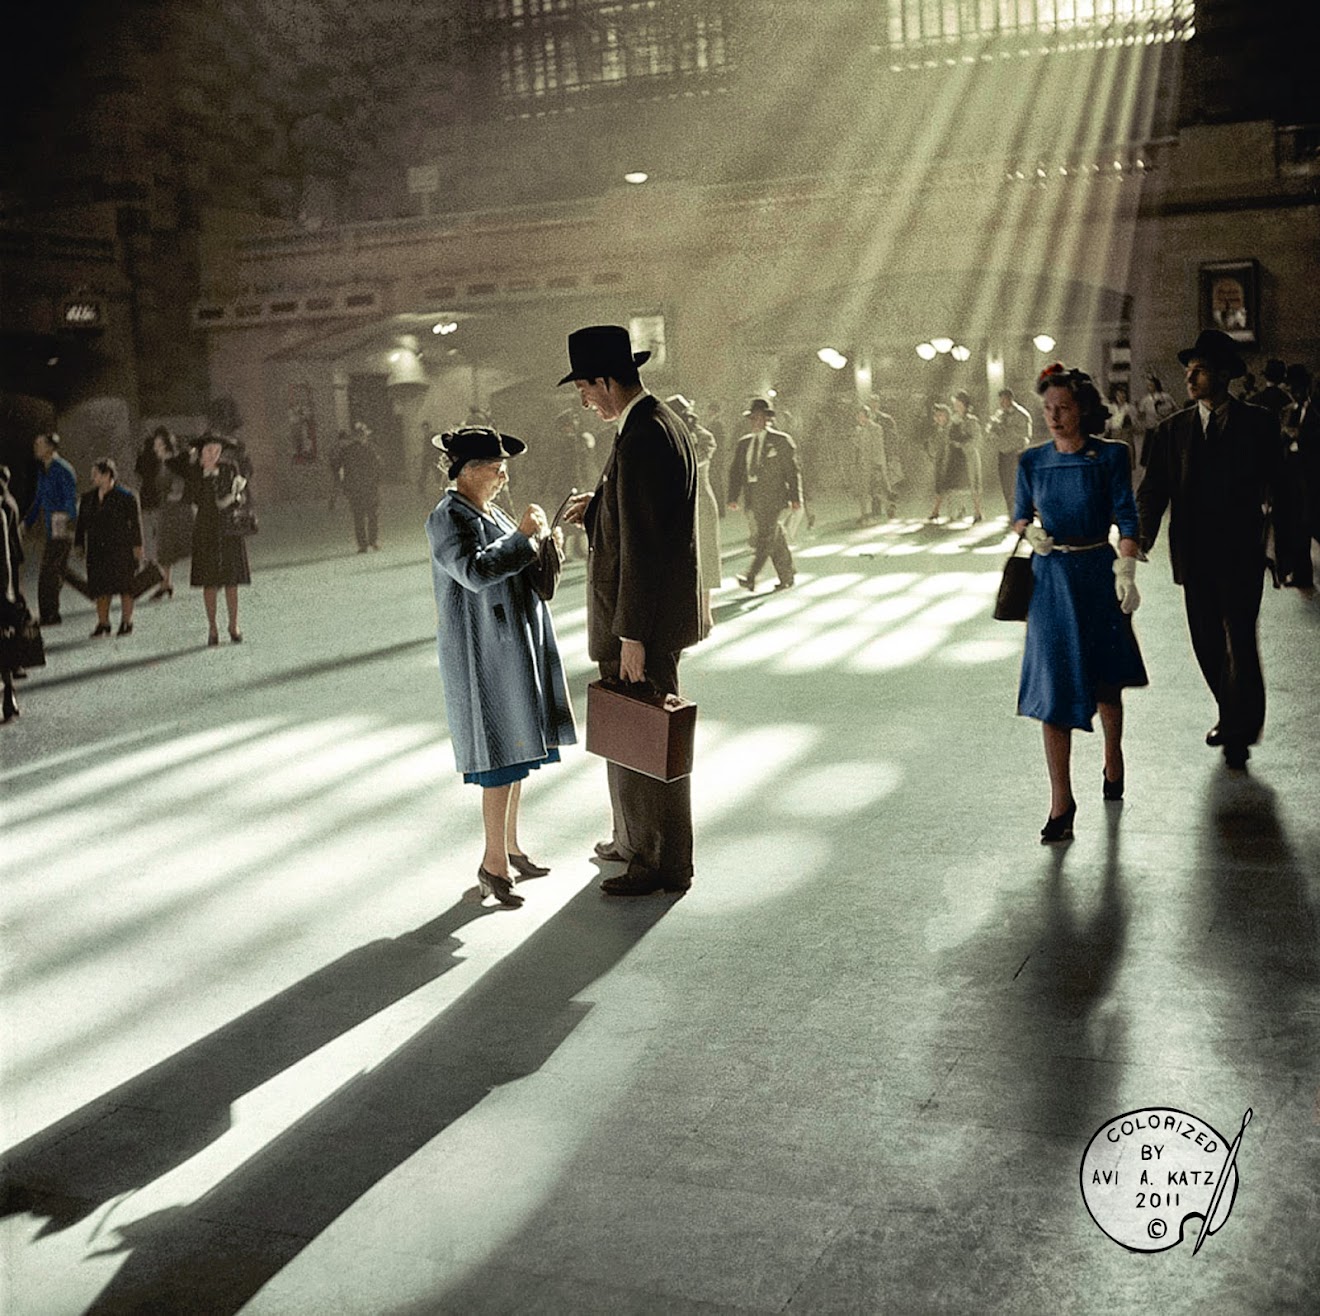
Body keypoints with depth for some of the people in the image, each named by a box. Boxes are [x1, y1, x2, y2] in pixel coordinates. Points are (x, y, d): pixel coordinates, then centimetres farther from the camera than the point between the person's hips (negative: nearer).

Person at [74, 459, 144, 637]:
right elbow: (81, 523, 15)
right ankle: (103, 623, 10)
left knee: (124, 588, 1)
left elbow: (135, 523, -5)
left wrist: (137, 546, -8)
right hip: (97, 550, 5)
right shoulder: (88, 498, 10)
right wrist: (78, 545, 11)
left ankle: (126, 622, 12)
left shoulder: (126, 497, -6)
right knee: (100, 589, 3)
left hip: (121, 549, -5)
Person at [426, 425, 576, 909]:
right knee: (500, 755, -6)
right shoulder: (447, 518, -12)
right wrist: (522, 536, -24)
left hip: (515, 646, 9)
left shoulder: (490, 513, 16)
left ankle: (510, 846, 26)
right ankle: (493, 863, 3)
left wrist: (540, 543, 3)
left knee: (517, 750, 14)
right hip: (484, 654, -9)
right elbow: (474, 570, -27)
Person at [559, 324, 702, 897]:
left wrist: (632, 635, -22)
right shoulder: (664, 422, 11)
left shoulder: (639, 438, -21)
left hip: (643, 618, -11)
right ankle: (637, 840, 36)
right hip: (660, 608, 11)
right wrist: (597, 507, 5)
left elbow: (642, 543, -24)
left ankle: (665, 865, 13)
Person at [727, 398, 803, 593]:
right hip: (752, 498, 5)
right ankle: (786, 578, 16)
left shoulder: (781, 441, 1)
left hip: (772, 496, -5)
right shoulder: (743, 443, 15)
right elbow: (735, 471, 14)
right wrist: (733, 498, 5)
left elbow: (792, 470, 0)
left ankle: (751, 578, -17)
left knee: (765, 538, -12)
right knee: (774, 539, 9)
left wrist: (795, 498, -5)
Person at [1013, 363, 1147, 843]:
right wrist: (1029, 532, -10)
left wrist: (1126, 572, -16)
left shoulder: (1111, 456, -3)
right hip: (1050, 579, 1)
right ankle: (1061, 803, -1)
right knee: (1054, 686, -4)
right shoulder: (1032, 461, 4)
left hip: (1097, 574, -1)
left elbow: (1125, 517, -6)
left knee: (1104, 680, 14)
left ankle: (1113, 759, 43)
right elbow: (1020, 516, 12)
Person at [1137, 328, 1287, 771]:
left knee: (1239, 639, -6)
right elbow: (1154, 489, -1)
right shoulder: (1174, 428, 6)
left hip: (1241, 552, -3)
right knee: (1207, 642, 12)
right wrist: (1141, 538, -15)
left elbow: (1275, 481, -1)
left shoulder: (1256, 422, 0)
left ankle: (1239, 733, 6)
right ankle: (1230, 715, 31)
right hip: (1194, 554, 4)